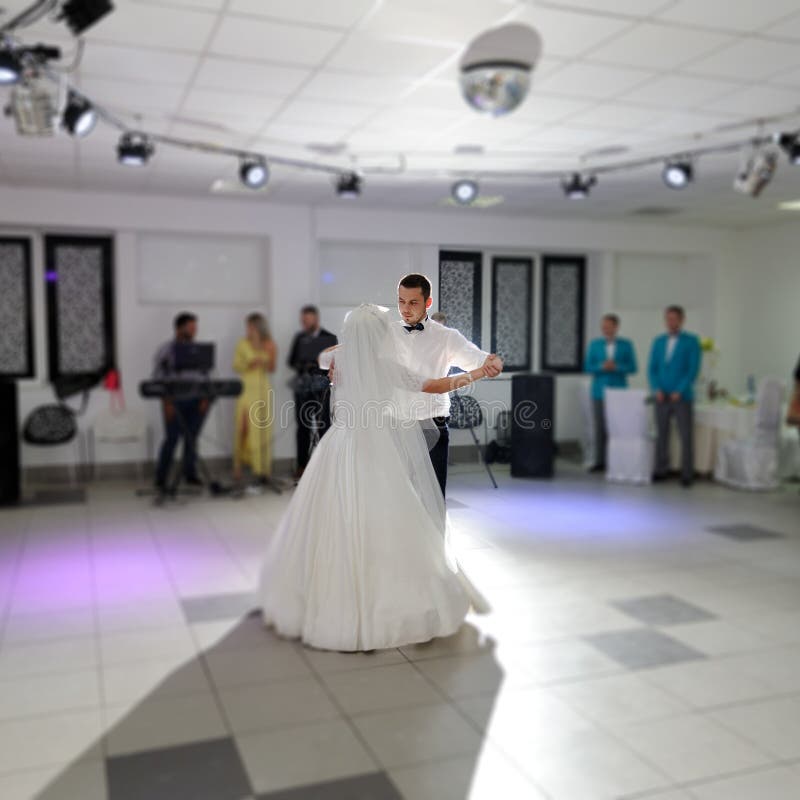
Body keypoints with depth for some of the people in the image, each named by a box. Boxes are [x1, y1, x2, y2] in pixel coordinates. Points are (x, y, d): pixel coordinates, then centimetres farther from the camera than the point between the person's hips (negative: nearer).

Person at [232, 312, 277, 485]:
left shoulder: (269, 344, 5)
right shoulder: (243, 344, 3)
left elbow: (271, 369, 9)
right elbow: (236, 366, 3)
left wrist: (271, 358, -10)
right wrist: (249, 364, -14)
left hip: (263, 389, 1)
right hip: (246, 388, -1)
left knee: (263, 429, 1)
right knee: (243, 428, -5)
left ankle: (263, 467, 6)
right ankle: (238, 467, -1)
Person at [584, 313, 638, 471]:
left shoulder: (626, 345, 4)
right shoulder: (594, 344, 8)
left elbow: (632, 368, 1)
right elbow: (587, 367, 4)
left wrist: (616, 367, -15)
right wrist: (601, 367, -13)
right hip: (599, 391, 2)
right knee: (600, 427, 2)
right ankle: (600, 461, 7)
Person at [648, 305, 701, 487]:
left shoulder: (691, 341, -1)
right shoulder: (658, 341, 10)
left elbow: (694, 369, -8)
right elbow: (652, 368, 8)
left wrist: (679, 391, -15)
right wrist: (657, 389, -7)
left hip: (682, 396, -3)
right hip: (661, 396, 3)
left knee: (686, 436, 0)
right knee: (661, 434, 5)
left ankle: (687, 474, 6)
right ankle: (661, 470, 12)